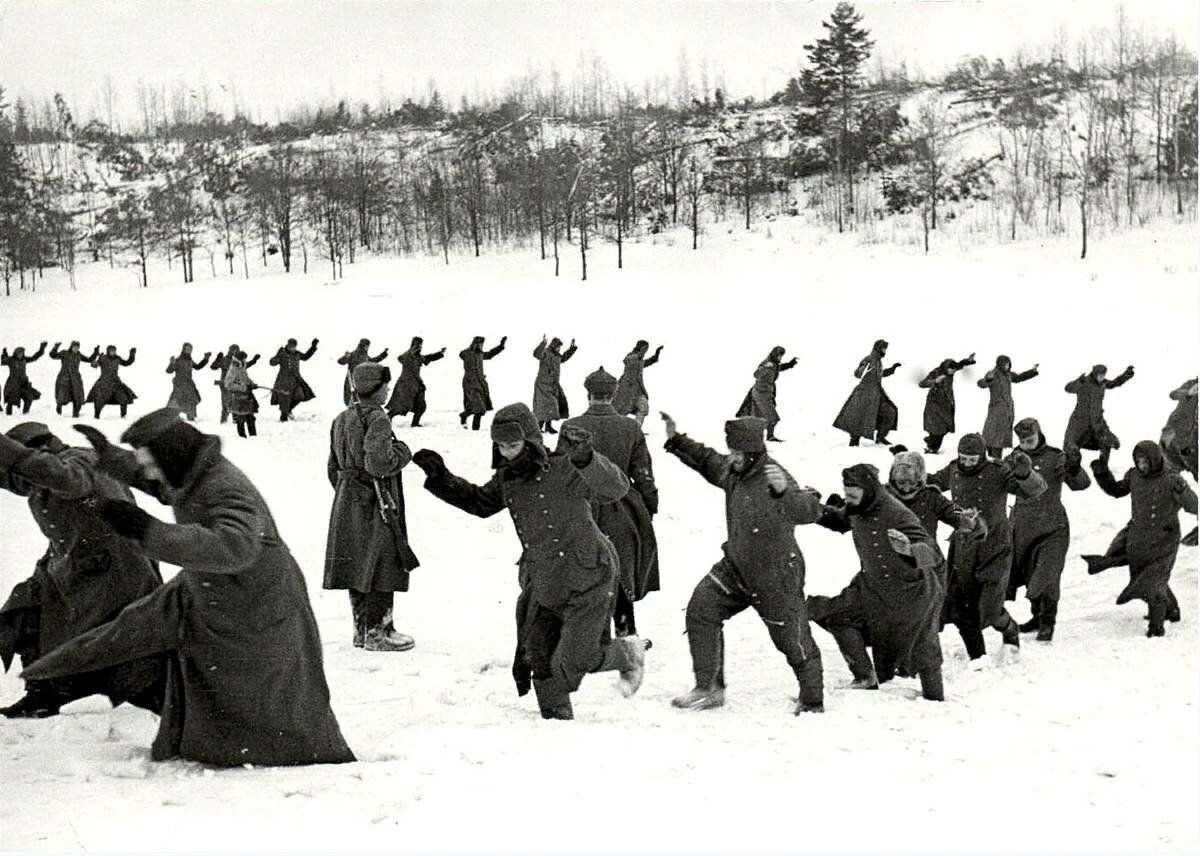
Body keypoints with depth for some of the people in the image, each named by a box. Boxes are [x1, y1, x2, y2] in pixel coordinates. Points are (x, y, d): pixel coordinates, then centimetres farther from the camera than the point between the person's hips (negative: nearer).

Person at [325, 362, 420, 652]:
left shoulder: (341, 419, 12)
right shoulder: (376, 418, -15)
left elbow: (333, 467, 17)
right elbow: (377, 463, -24)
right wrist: (403, 453, -7)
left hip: (347, 502, 9)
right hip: (376, 504, -9)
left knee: (357, 567, 13)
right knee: (381, 566, -2)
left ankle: (362, 628, 21)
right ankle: (378, 631, 1)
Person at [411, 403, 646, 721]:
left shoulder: (564, 470, -19)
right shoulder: (506, 478, 3)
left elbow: (616, 488, -27)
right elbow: (480, 503, 22)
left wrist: (587, 460, -45)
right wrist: (441, 478, 12)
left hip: (586, 578, -7)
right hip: (542, 584, 7)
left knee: (574, 660, -6)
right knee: (539, 658, 3)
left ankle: (629, 653, 23)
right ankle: (557, 719, 20)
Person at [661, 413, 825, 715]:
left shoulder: (773, 479, -25)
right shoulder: (732, 471, -2)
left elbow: (809, 511, -39)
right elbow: (706, 460, 20)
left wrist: (785, 491, -58)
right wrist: (676, 441, 15)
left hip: (777, 578, -7)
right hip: (736, 568, 7)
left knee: (793, 639, 4)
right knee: (701, 609, -2)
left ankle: (812, 703, 25)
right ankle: (709, 688, 6)